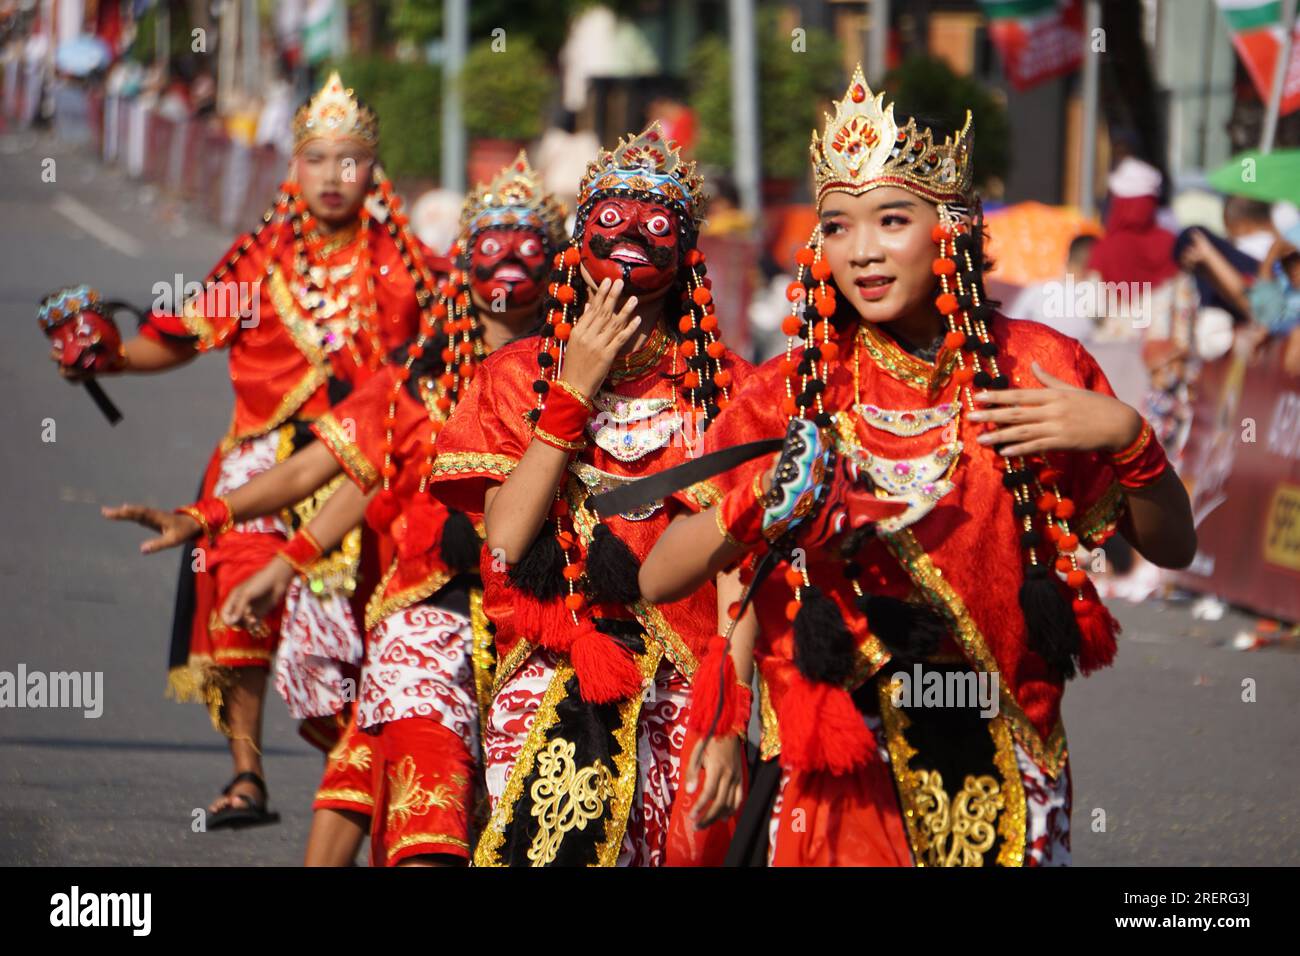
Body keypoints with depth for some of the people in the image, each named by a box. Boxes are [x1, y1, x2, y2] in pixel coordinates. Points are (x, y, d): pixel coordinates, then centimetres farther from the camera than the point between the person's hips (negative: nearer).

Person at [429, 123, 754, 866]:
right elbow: (505, 541, -5)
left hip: (684, 696, 0)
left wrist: (730, 726, -8)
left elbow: (735, 578, 1)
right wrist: (574, 391, -5)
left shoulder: (721, 387, 7)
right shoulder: (519, 377, 10)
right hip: (549, 683, 0)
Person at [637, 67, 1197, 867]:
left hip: (1003, 767, 1)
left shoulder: (1034, 370, -3)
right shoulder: (793, 393, -4)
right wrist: (756, 508, -29)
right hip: (840, 771, -1)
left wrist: (1125, 437, -17)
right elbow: (657, 580, -10)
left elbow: (1173, 547, 1)